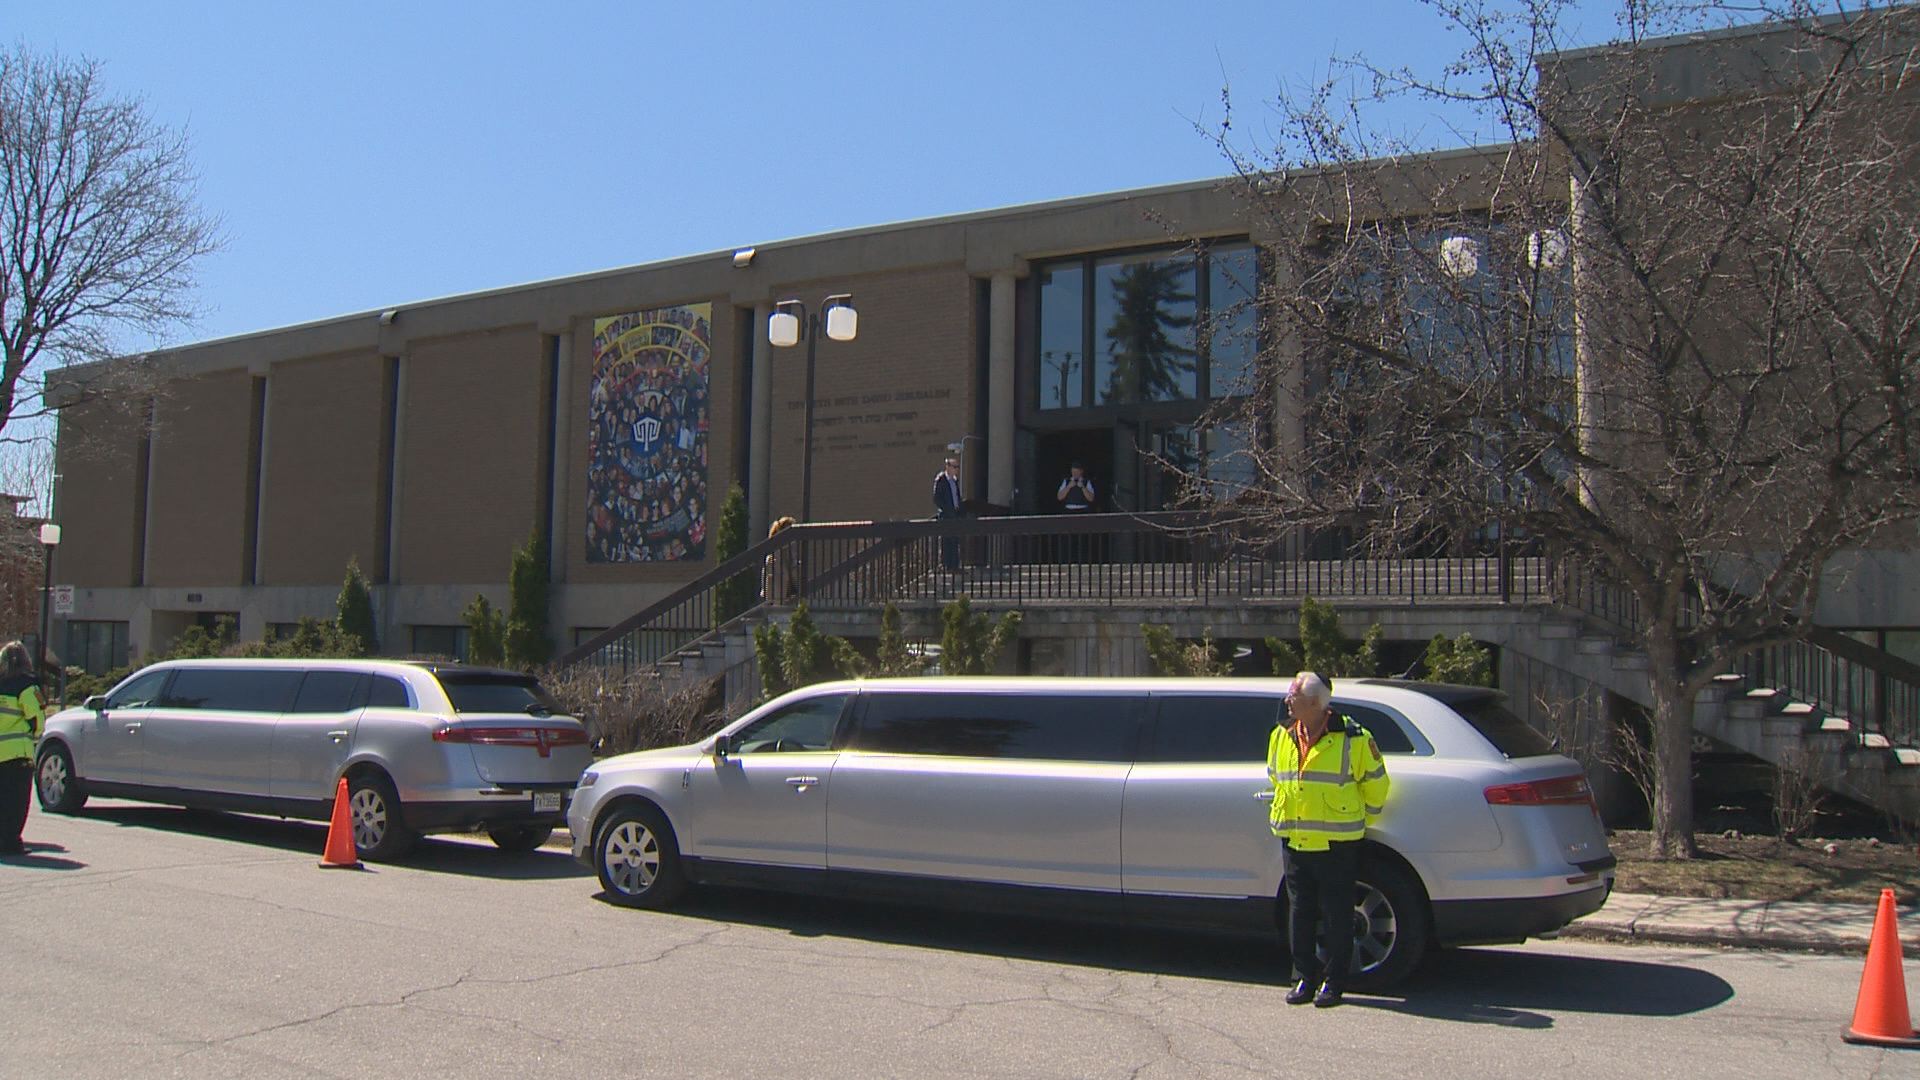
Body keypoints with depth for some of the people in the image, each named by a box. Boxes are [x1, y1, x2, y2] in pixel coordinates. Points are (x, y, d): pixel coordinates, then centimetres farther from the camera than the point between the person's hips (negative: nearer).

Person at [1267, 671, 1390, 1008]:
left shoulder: (1352, 738, -8)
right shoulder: (1281, 737, 7)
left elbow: (1376, 783, 3)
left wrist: (1358, 821, 10)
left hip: (1337, 843, -5)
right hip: (1294, 841, 5)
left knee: (1336, 916, 1)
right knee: (1300, 913, 8)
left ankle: (1332, 983, 10)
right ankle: (1304, 978, 18)